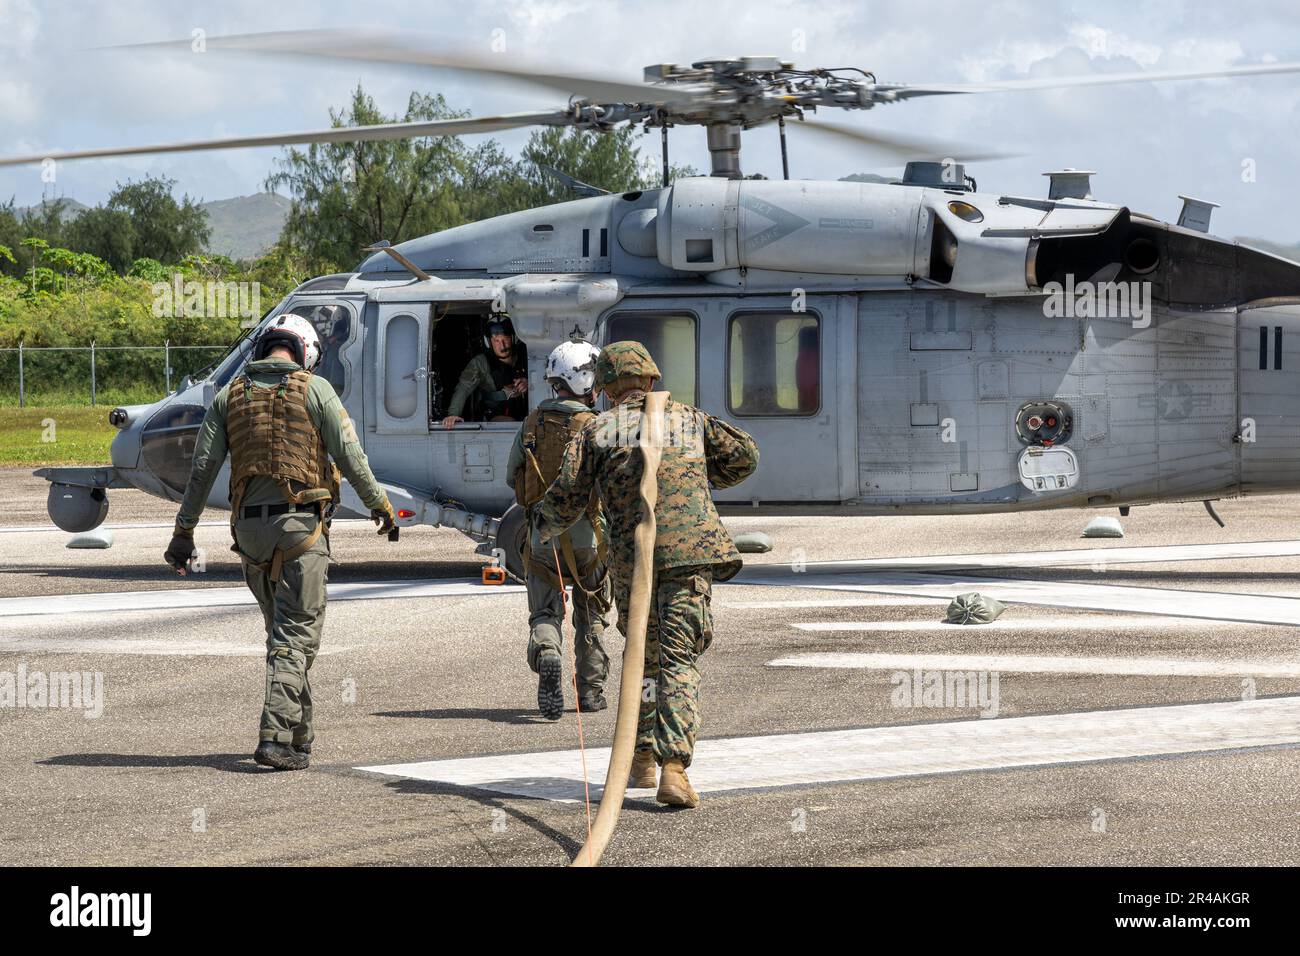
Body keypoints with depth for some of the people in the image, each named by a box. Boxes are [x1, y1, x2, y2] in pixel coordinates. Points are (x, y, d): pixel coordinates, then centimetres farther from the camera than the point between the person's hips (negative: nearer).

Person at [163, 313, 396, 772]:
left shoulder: (230, 395, 8)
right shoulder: (313, 390, -2)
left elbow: (202, 468, 6)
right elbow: (350, 457, -3)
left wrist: (183, 531, 10)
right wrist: (378, 503, 11)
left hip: (250, 527, 4)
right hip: (301, 524, -4)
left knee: (282, 630, 18)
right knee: (297, 634, -4)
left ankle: (299, 733, 22)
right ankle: (276, 738, -16)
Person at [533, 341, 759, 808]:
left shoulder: (597, 429, 12)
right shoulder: (688, 417, 18)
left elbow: (566, 499, 6)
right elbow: (744, 455, 17)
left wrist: (545, 527, 28)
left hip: (633, 557, 0)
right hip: (692, 549, 0)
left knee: (644, 653, 22)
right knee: (679, 660, -7)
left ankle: (643, 757, 25)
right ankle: (674, 767, -23)